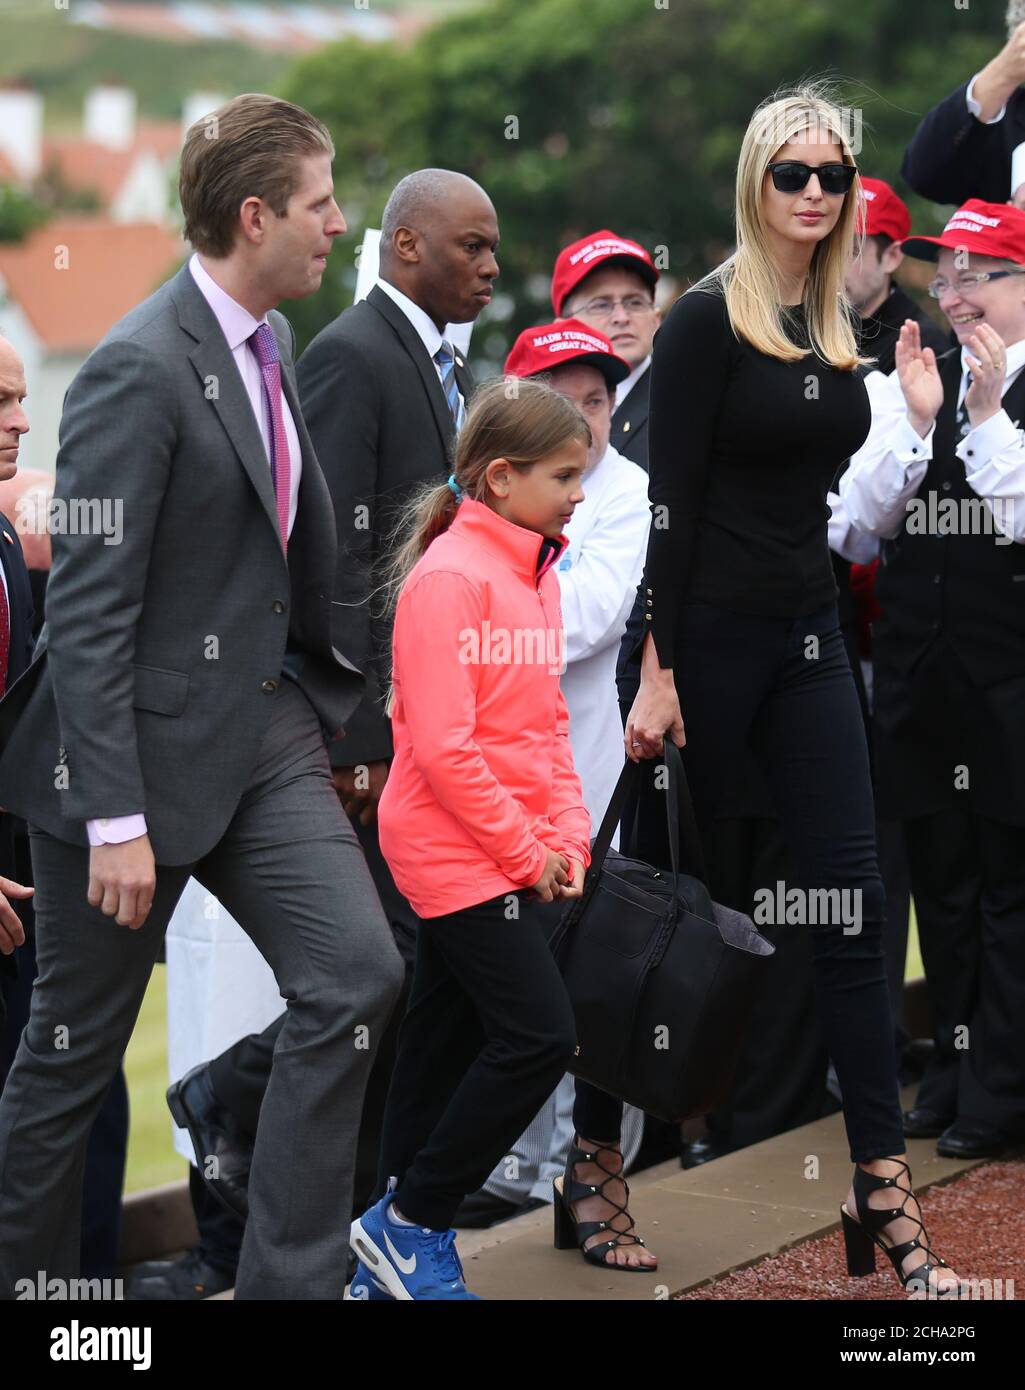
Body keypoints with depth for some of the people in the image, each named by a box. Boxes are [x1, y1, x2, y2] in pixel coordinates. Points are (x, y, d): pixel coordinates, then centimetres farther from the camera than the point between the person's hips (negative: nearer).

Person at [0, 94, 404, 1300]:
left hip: (265, 723, 8)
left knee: (356, 975, -6)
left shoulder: (269, 345, 7)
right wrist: (115, 820, -23)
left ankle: (288, 1277, 2)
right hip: (147, 740, -7)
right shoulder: (140, 369, -19)